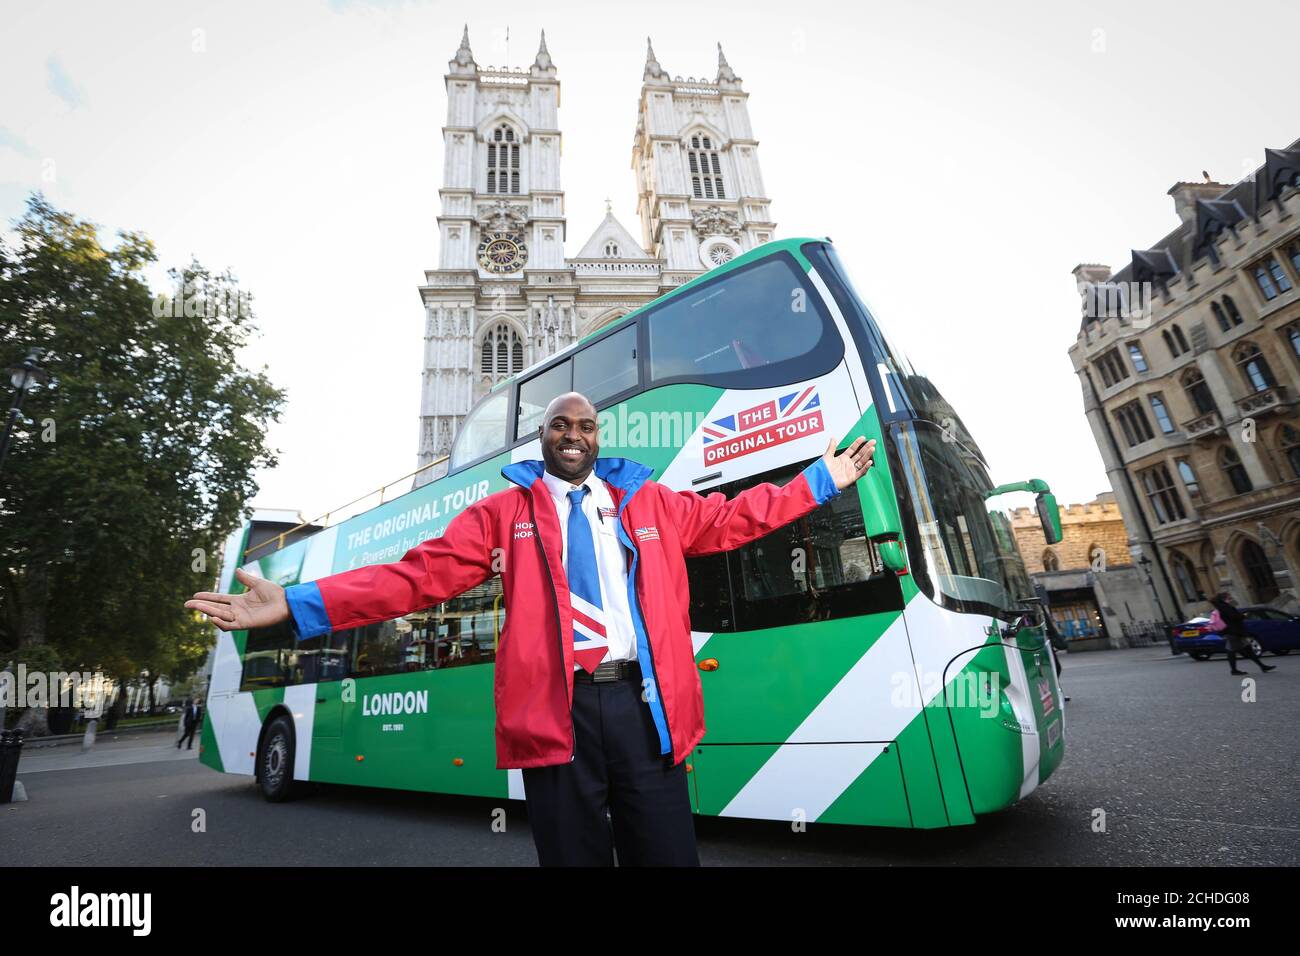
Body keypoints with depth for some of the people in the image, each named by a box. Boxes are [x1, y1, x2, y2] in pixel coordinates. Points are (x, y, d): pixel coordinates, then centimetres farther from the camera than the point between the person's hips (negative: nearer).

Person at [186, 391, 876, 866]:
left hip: (643, 704, 2)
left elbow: (731, 519, 16)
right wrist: (297, 604, -10)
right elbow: (419, 574, -2)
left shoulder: (651, 503, 11)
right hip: (558, 712, -1)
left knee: (668, 854, 11)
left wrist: (821, 480, 17)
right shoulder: (504, 513, 5)